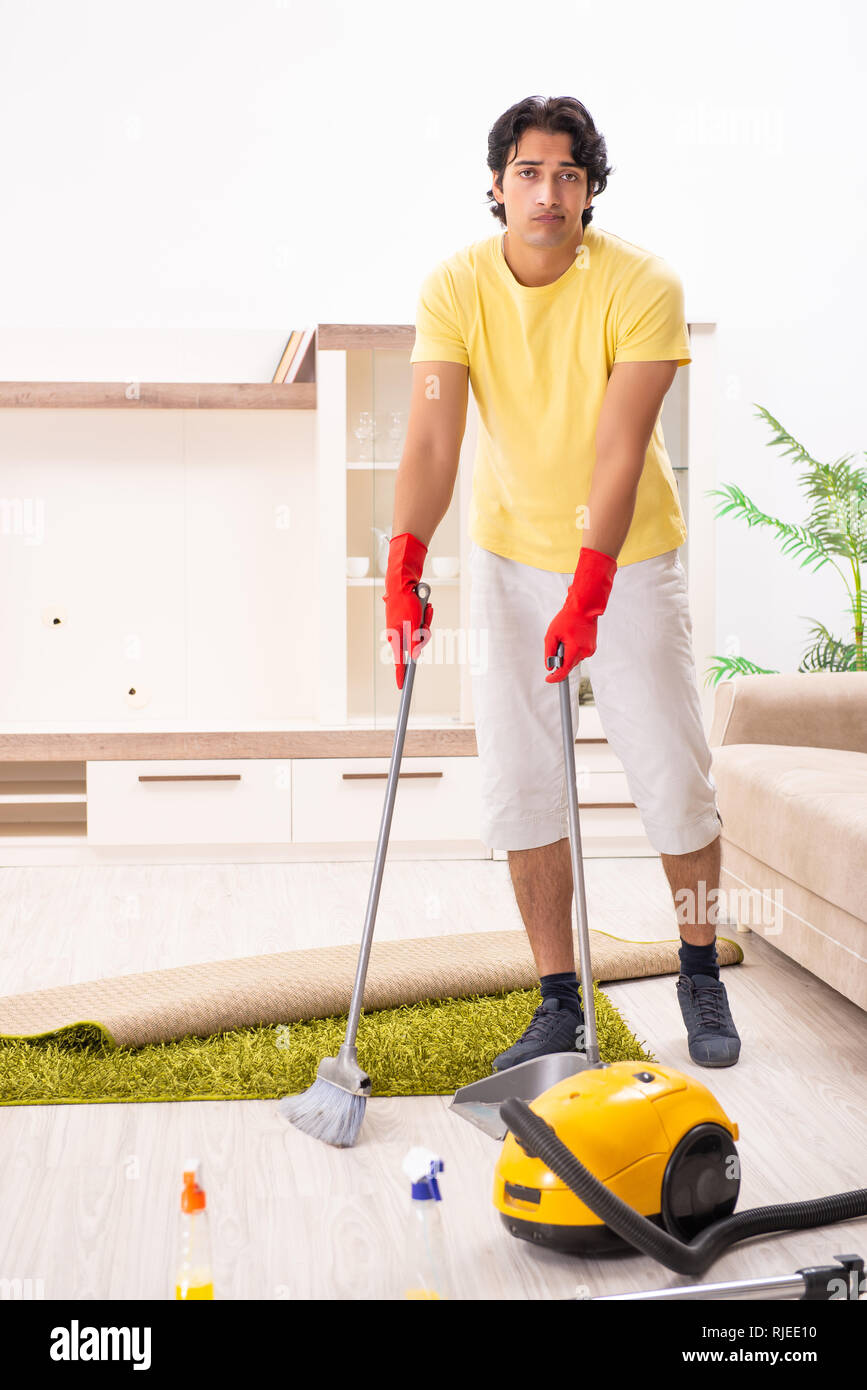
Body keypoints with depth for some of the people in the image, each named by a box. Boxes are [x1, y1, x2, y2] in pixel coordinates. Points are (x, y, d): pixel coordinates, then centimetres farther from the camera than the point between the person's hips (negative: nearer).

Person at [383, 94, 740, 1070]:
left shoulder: (643, 286, -17)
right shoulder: (454, 290, -10)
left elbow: (619, 453, -24)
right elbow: (431, 442, -18)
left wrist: (588, 593, -32)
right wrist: (404, 565, -32)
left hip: (629, 559, -2)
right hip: (509, 557, 2)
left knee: (675, 778, 0)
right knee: (519, 785, 1)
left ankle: (701, 977, 24)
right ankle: (558, 1003, 13)